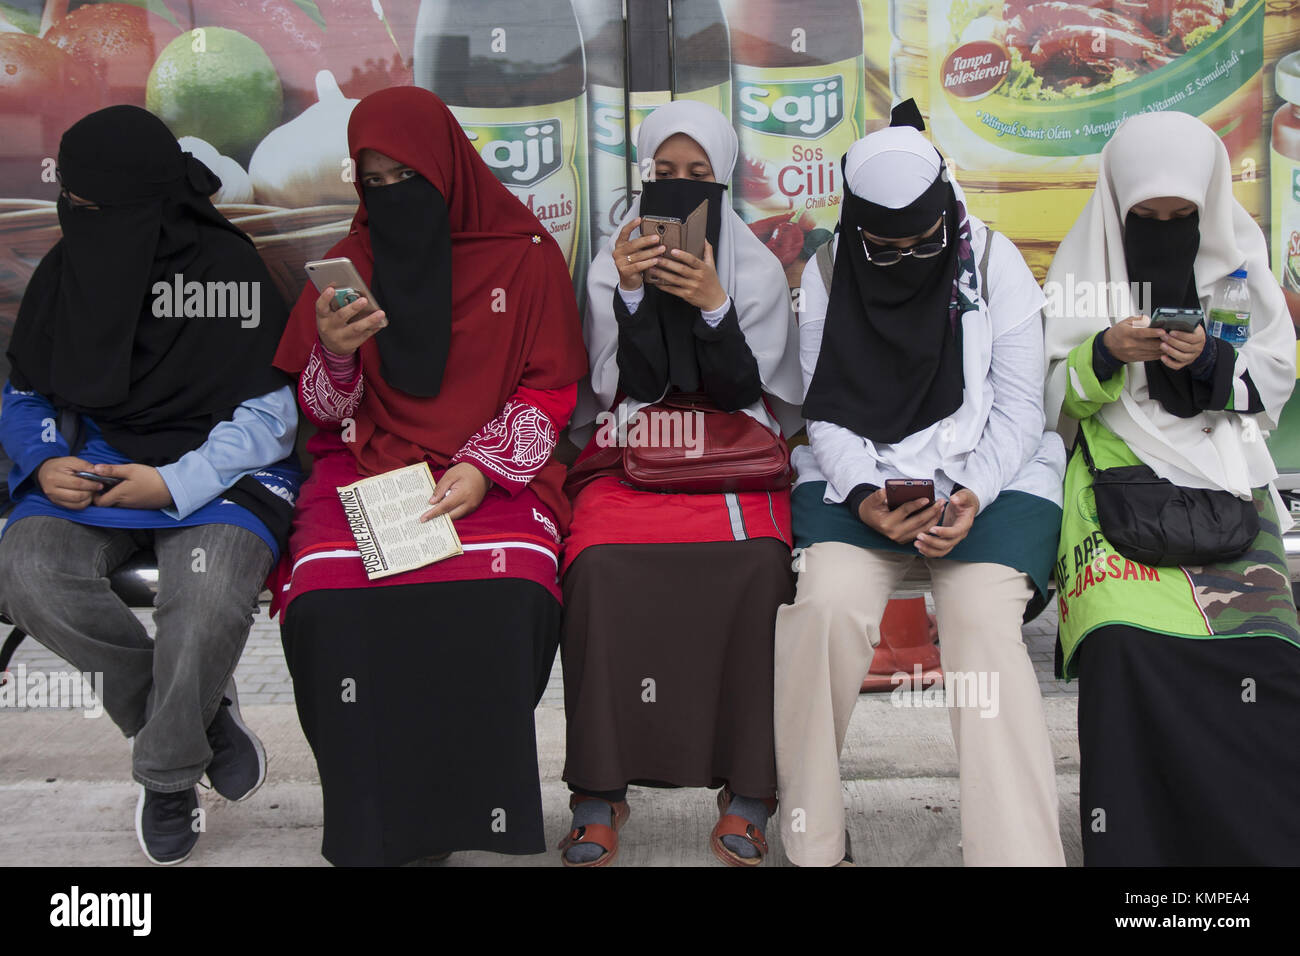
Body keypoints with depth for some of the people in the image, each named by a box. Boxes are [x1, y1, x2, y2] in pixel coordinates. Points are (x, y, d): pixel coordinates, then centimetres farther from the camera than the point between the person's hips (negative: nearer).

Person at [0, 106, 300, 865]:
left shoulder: (233, 267, -6)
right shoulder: (64, 269, 7)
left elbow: (270, 416, -7)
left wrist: (176, 483, -19)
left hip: (218, 473, -4)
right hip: (91, 471, 5)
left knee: (211, 592, -34)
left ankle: (168, 778, -3)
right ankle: (205, 710, -4)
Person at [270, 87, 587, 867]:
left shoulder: (524, 253, 6)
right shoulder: (353, 260, 13)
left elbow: (551, 389, 4)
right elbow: (324, 411, 11)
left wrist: (483, 468, -12)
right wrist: (335, 352, -12)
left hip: (495, 471, -2)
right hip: (368, 463, 2)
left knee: (505, 595, -33)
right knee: (326, 602, -28)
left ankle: (474, 808, -11)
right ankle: (375, 825, -10)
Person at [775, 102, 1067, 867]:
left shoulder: (995, 263, 1)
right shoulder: (827, 274, 4)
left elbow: (1019, 408, 0)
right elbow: (827, 413, 3)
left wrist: (975, 495, -17)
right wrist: (862, 496, -16)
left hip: (988, 476, 0)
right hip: (861, 478, 1)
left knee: (984, 619, -27)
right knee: (828, 605, -26)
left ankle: (1020, 850, -16)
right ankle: (812, 842, -10)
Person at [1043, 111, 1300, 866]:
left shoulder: (1239, 256, 11)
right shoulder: (1084, 266, 8)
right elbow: (1055, 394, 5)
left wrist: (1212, 360, -10)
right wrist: (1104, 355, -15)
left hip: (1225, 468, 2)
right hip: (1118, 469, -1)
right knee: (1125, 642, -26)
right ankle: (1134, 843, -12)